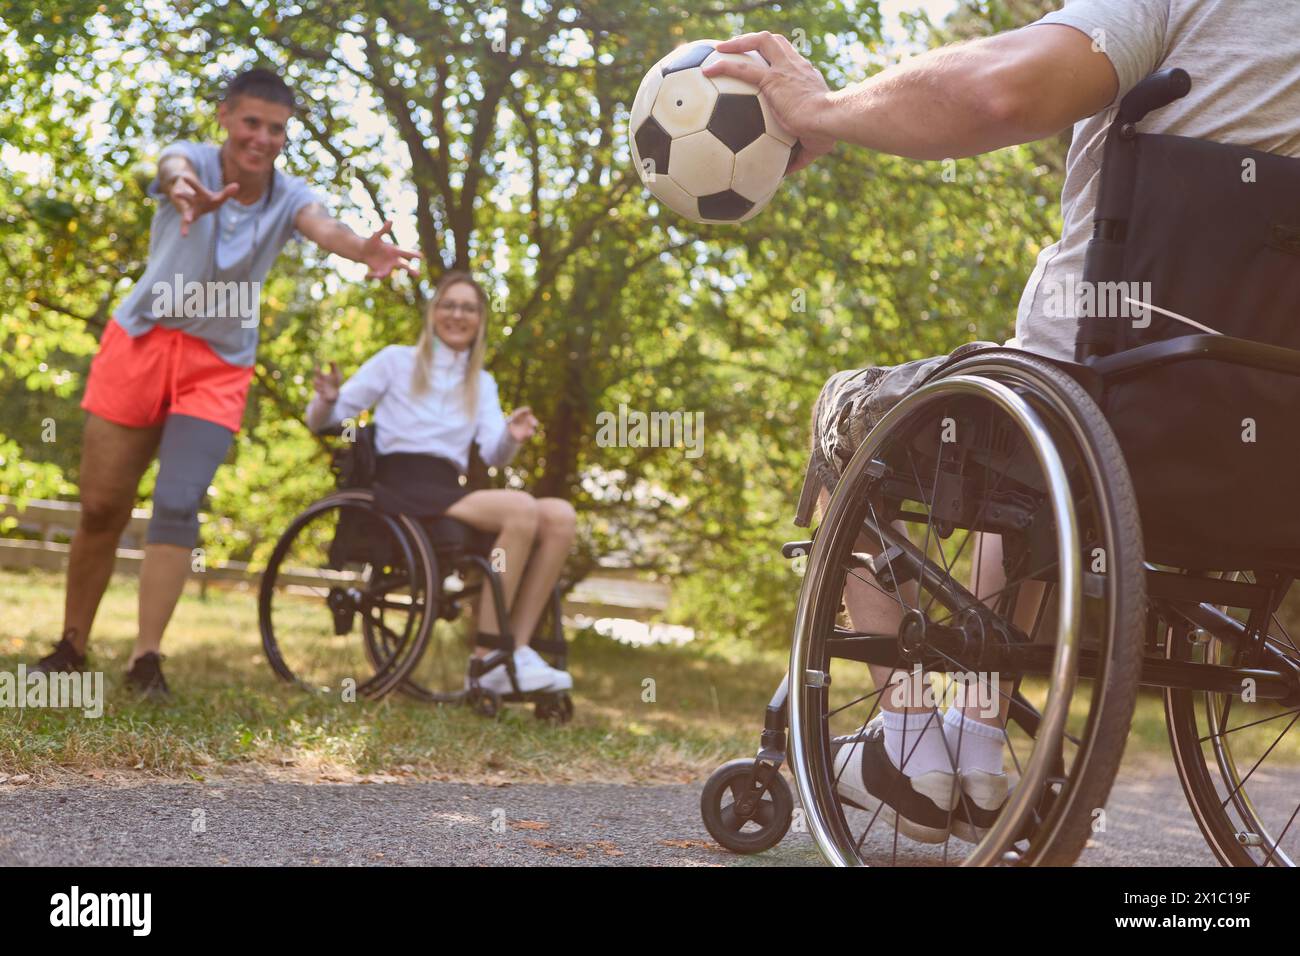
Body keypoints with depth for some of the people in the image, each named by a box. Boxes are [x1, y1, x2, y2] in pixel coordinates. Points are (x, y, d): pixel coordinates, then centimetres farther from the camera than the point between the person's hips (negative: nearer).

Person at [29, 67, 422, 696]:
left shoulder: (289, 196, -9)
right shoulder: (194, 162, -13)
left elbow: (324, 229, -32)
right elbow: (173, 167, -39)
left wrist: (365, 251, -57)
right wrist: (182, 189, -66)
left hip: (218, 365, 1)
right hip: (140, 343, -1)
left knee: (178, 505, -15)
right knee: (101, 508, 3)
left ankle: (145, 659, -12)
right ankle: (70, 648, 18)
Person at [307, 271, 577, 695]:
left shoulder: (482, 383, 24)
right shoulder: (397, 360, 12)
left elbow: (492, 454, 7)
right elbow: (321, 421, 7)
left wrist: (511, 437, -16)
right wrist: (328, 398, -17)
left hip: (448, 492, 5)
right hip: (402, 489, -5)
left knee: (560, 516, -22)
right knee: (521, 508, -31)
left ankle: (517, 651, -24)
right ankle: (486, 659, -30)